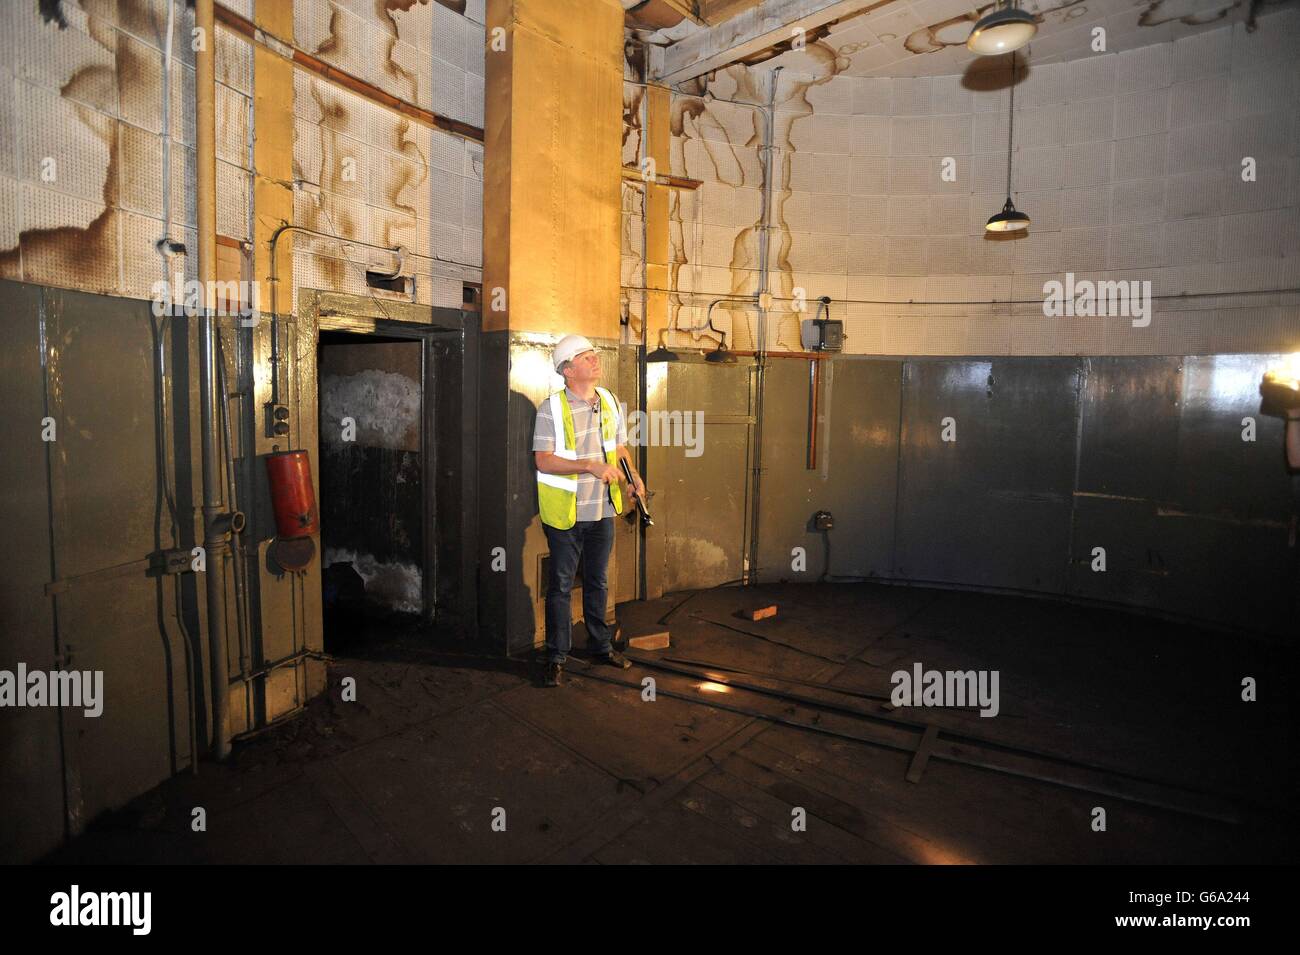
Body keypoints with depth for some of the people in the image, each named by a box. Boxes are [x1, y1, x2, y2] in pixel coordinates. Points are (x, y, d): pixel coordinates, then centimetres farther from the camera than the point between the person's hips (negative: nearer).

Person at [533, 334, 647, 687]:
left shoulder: (609, 401, 7)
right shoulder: (551, 408, -12)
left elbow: (619, 446, 17)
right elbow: (543, 460, -18)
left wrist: (633, 475, -1)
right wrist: (590, 466, -25)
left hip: (602, 510, 5)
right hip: (565, 512, -5)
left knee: (597, 581, 18)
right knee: (561, 585, 6)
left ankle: (602, 646, 33)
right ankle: (556, 657, 19)